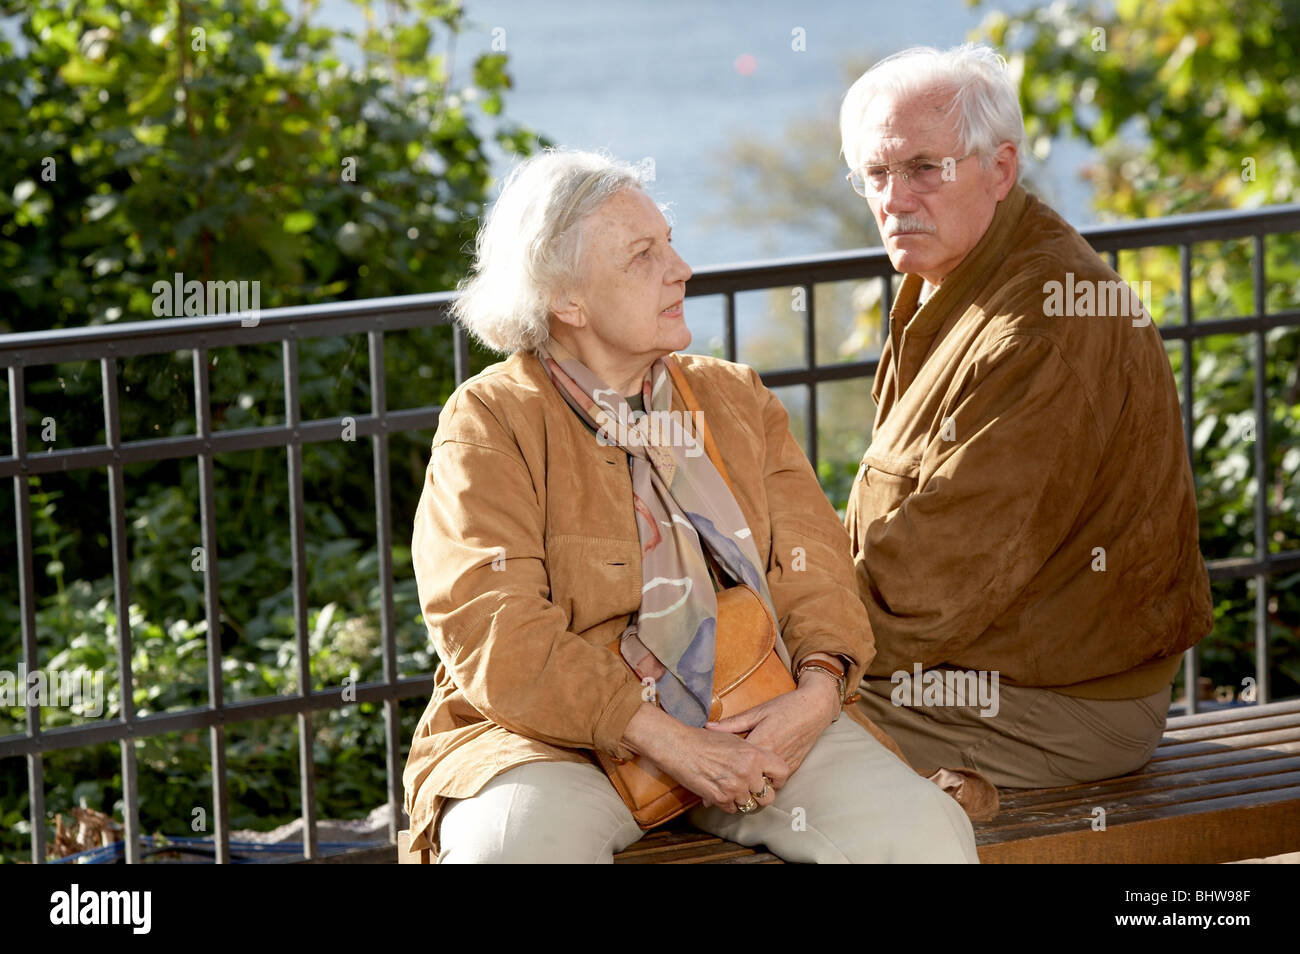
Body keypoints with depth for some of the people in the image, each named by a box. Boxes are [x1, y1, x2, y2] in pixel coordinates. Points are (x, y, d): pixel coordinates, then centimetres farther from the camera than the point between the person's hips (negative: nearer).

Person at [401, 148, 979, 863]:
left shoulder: (737, 398, 18)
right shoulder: (488, 422, 0)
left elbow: (809, 564, 9)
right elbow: (495, 637, -12)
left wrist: (817, 690, -13)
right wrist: (665, 740, -20)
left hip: (753, 718, 4)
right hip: (562, 740, -4)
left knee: (924, 829, -21)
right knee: (516, 839, -38)